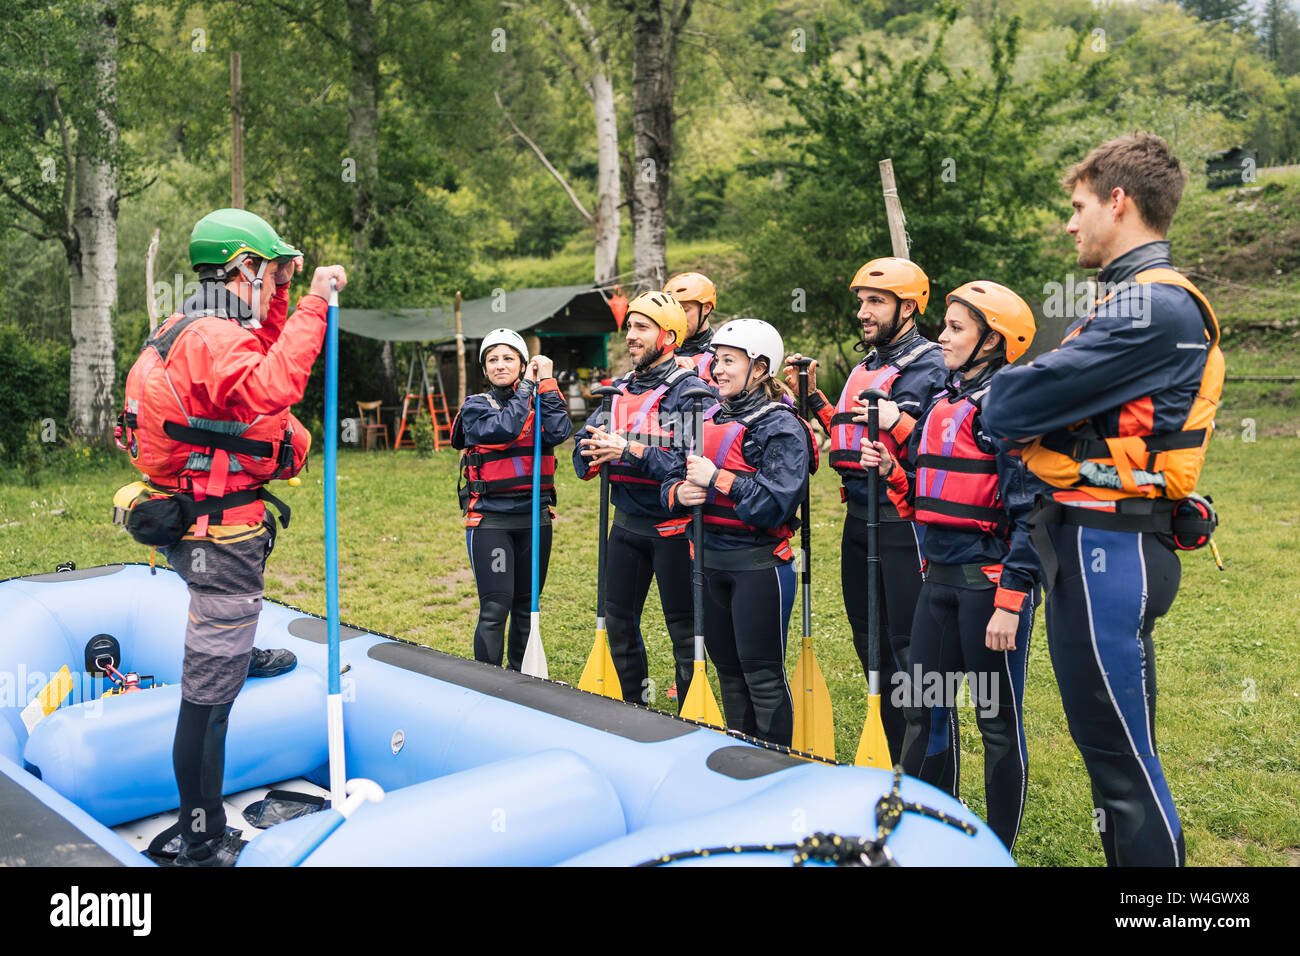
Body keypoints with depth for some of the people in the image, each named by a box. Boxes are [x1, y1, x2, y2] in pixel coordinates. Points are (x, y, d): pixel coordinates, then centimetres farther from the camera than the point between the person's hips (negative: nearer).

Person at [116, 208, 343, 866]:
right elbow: (270, 387, -39)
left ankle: (247, 656, 67)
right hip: (221, 537, -10)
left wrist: (283, 294, 16)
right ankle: (203, 843, 2)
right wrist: (313, 304, -33)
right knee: (210, 691, -5)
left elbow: (264, 355, 26)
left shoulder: (193, 328, 11)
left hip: (195, 522, 10)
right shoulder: (211, 338, -21)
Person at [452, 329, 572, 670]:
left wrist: (547, 384, -10)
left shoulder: (538, 402, 10)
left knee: (526, 605, 12)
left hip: (534, 517, 4)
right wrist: (527, 386, -9)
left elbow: (558, 432, -11)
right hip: (490, 518, -3)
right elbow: (504, 428, -19)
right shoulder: (476, 406, 2)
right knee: (495, 608, -9)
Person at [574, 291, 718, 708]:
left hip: (673, 527, -7)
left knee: (683, 627, 3)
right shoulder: (620, 389, 11)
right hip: (627, 523, 7)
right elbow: (581, 452, 10)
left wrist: (631, 452, -26)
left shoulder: (691, 389, -11)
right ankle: (635, 710, 34)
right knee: (618, 622, 15)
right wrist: (596, 449, -13)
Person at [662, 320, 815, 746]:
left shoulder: (781, 427, -10)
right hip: (710, 561, 7)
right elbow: (672, 480, 15)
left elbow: (777, 501, -21)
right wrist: (680, 492, -8)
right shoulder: (709, 420, 12)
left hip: (758, 564, -7)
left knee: (762, 674, -1)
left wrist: (716, 479, -20)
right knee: (726, 667, 16)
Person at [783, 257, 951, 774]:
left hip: (903, 523, -9)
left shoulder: (930, 365, -10)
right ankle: (899, 767, 32)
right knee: (870, 644, 16)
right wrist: (813, 398, 14)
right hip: (859, 518, 9)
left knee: (909, 650, -5)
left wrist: (895, 421, -33)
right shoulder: (865, 366, 16)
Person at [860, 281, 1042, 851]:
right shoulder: (944, 402, 14)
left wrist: (1010, 602, -20)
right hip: (939, 577, 8)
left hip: (988, 578, -8)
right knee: (923, 706, 14)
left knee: (998, 719, 5)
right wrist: (893, 472, 0)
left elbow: (1025, 511, -16)